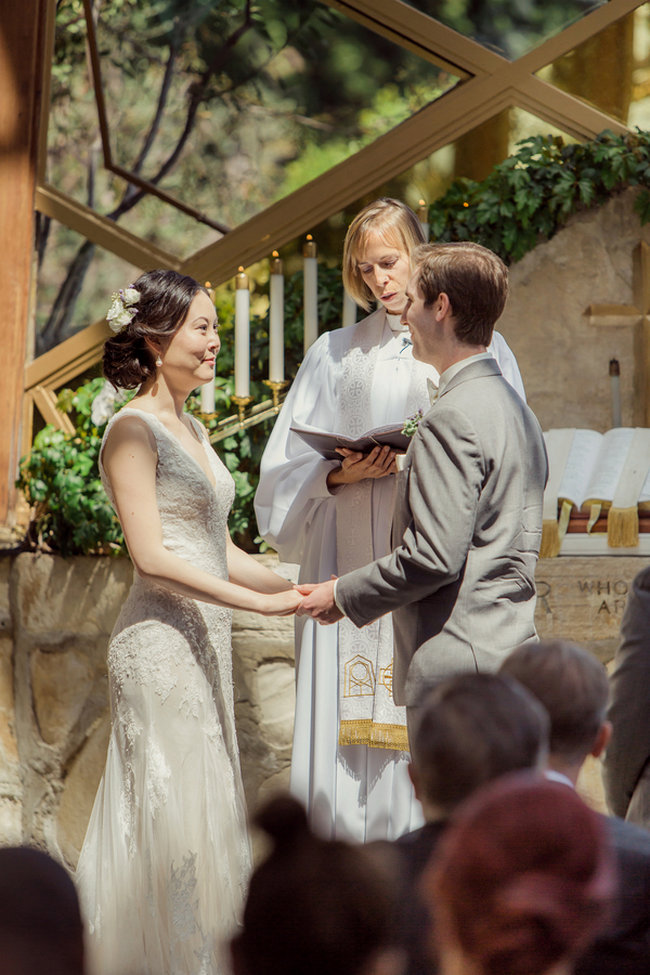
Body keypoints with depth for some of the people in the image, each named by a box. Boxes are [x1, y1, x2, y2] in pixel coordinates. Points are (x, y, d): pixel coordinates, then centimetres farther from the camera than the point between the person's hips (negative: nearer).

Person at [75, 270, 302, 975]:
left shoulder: (191, 428, 16)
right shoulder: (133, 430, -10)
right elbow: (151, 557, -18)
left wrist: (298, 590, 8)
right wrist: (259, 601, -19)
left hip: (204, 643, 9)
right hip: (160, 644, -9)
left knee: (205, 818, 10)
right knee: (171, 821, -6)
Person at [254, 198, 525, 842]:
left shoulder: (476, 347, 11)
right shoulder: (334, 354, 16)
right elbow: (290, 468, 12)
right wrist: (343, 475, -8)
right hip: (351, 562, 1)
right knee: (347, 726, -6)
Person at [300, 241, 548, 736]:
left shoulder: (453, 419, -15)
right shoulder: (516, 407, 16)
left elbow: (434, 557, -21)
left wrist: (343, 596, -7)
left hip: (457, 672, -10)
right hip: (511, 659, 10)